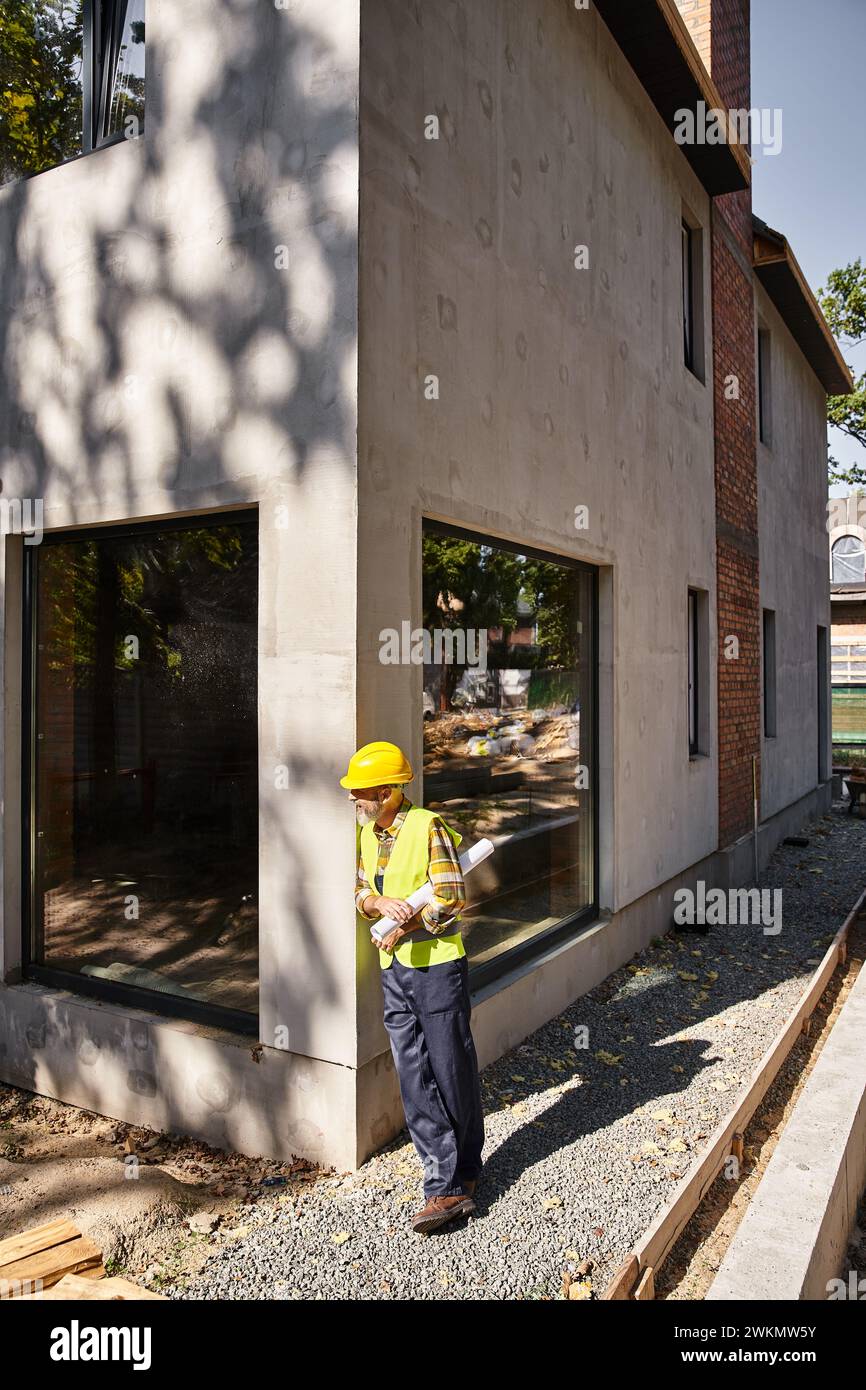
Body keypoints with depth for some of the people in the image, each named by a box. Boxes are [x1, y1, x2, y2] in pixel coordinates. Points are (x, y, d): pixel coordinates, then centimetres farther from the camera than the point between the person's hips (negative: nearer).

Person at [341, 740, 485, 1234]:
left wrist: (403, 927, -13)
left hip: (437, 966, -7)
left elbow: (451, 899, -17)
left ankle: (463, 1171, 29)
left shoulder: (429, 826, -14)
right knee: (415, 1082, 5)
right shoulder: (368, 833, 9)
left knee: (453, 1074, 7)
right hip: (394, 971, 7)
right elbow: (361, 894, 10)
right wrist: (381, 901, -13)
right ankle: (447, 1188, 12)